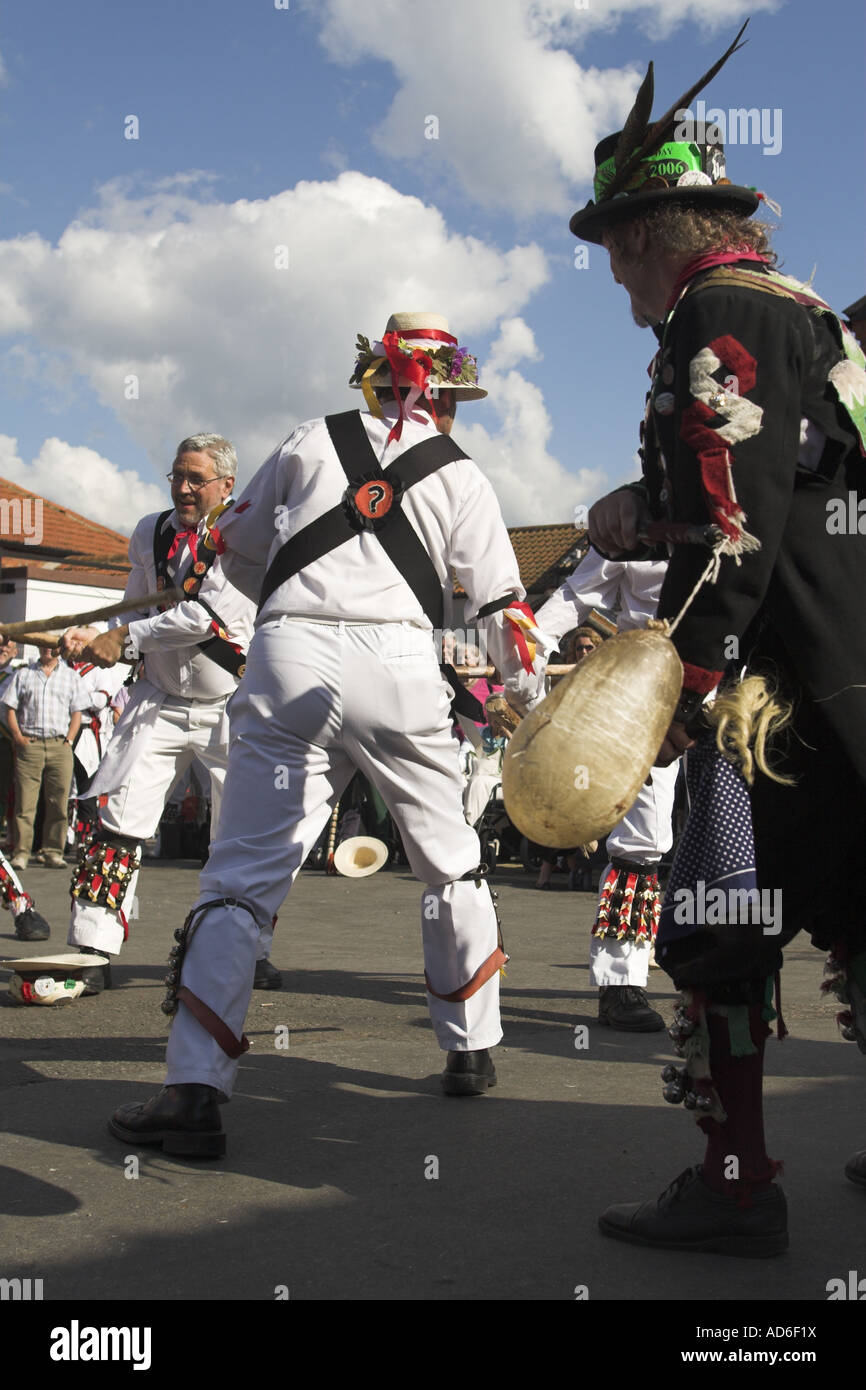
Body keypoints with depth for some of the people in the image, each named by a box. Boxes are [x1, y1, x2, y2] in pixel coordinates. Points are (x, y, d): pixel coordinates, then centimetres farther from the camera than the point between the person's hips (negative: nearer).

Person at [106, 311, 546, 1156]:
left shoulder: (314, 442, 14)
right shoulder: (459, 478, 12)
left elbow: (237, 550, 21)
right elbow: (500, 607, 11)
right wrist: (528, 690, 25)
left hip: (291, 657, 0)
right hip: (398, 666, 0)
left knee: (243, 873, -2)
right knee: (450, 865, 20)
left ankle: (194, 1090, -13)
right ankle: (471, 1052, 29)